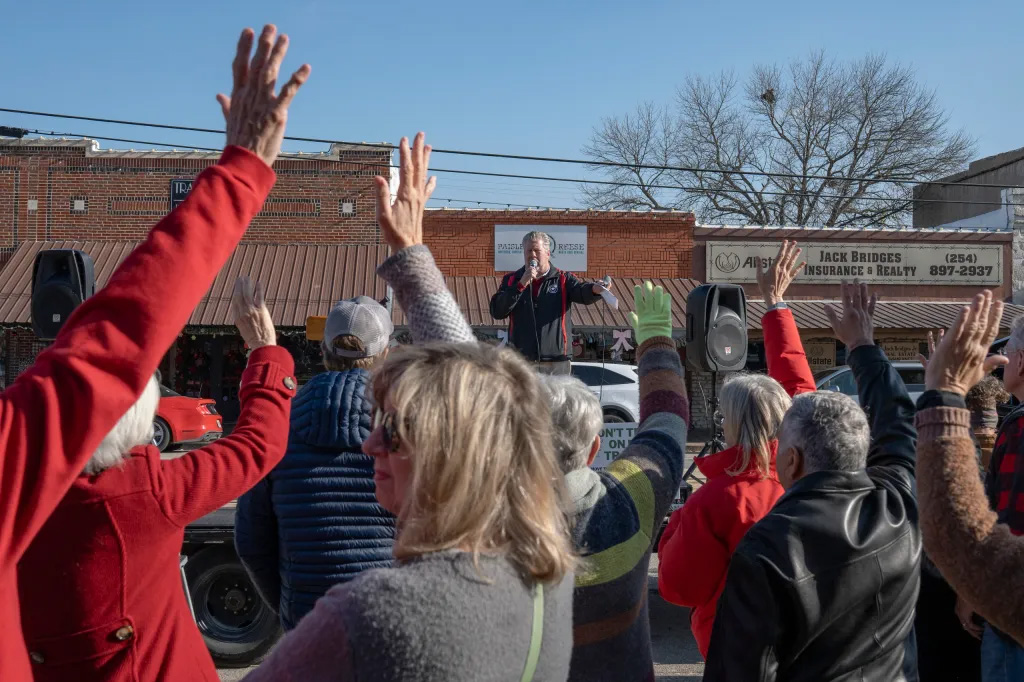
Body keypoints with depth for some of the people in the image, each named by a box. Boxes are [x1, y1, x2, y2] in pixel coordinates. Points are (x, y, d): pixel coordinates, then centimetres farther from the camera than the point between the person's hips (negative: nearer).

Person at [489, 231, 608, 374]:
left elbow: (581, 291, -15)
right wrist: (521, 285, -13)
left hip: (556, 363, -1)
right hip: (520, 362, 1)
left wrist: (595, 288, -40)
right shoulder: (511, 280, 10)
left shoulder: (563, 279, 6)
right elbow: (496, 311, -3)